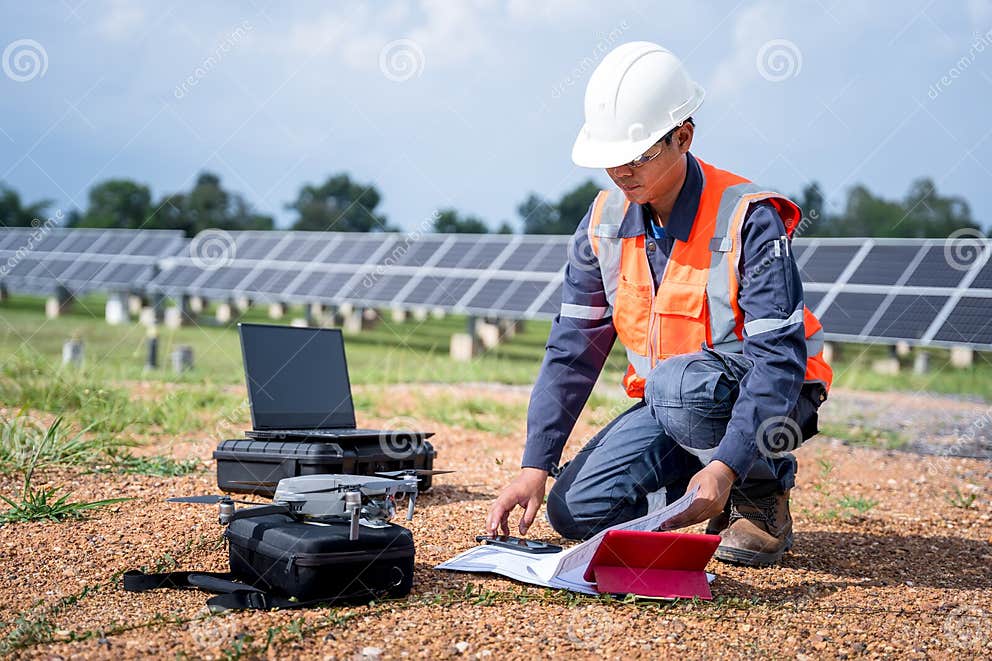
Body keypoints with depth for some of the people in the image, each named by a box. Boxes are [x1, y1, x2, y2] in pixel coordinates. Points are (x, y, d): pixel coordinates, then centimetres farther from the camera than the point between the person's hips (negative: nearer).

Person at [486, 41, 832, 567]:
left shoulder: (747, 219, -22)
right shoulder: (605, 221, -4)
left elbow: (779, 357, -27)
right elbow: (573, 348, -4)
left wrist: (727, 465, -38)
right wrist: (535, 465, -14)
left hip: (772, 403, -5)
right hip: (669, 404, 6)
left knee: (676, 384, -37)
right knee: (576, 510, -13)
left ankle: (764, 493, -9)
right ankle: (713, 496, 9)